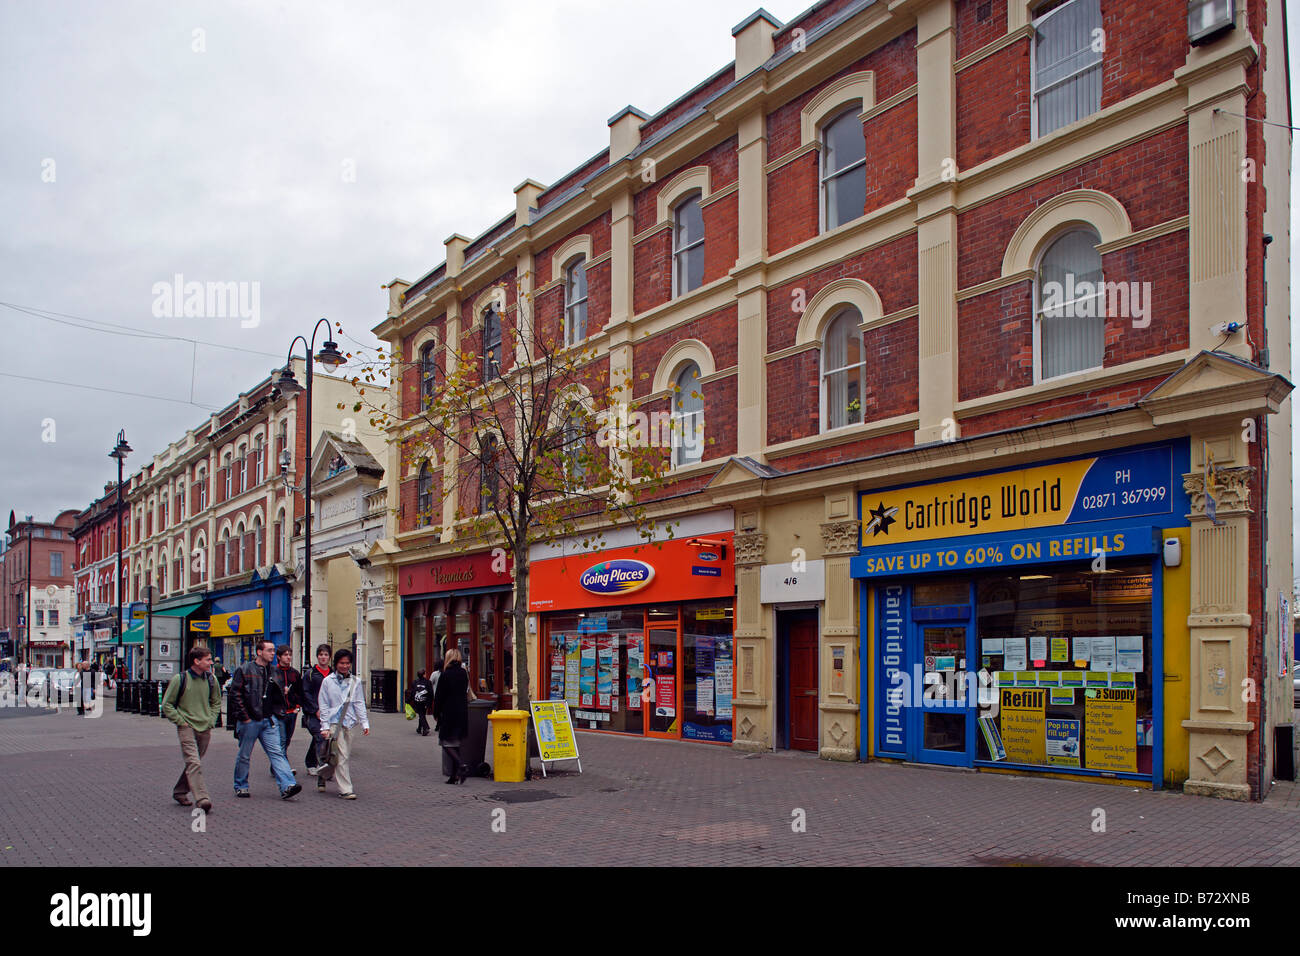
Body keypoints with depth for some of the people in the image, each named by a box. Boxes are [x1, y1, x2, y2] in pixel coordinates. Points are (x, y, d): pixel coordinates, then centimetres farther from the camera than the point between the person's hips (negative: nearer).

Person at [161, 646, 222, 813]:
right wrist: (181, 721, -7)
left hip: (205, 729, 5)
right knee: (194, 763, -15)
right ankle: (202, 799, -21)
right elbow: (167, 705, 0)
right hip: (187, 729, -5)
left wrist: (211, 720, 8)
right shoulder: (180, 679, -7)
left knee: (192, 763, 13)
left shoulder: (211, 680, 7)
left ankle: (180, 792, 32)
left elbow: (216, 702, 21)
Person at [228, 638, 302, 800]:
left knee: (276, 753, -6)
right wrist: (244, 717, -13)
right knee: (244, 755, 8)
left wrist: (284, 692, 3)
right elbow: (235, 694, -9)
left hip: (269, 720, 4)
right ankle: (240, 786, 25)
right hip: (250, 720, -4)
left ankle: (287, 786, -16)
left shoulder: (275, 671, 13)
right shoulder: (245, 670, -5)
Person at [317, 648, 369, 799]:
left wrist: (365, 724, 1)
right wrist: (325, 727, -4)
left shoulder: (355, 682, 9)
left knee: (345, 756, 8)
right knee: (342, 756, -10)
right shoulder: (328, 681, 2)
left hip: (349, 723, 4)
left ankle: (322, 775, 32)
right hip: (334, 723, -4)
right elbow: (323, 705, 3)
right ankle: (345, 789, -5)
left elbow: (359, 704, 10)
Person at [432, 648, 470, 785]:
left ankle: (461, 766, -20)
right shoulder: (464, 673, 6)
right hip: (462, 713, 6)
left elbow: (439, 697, -7)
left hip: (449, 713, -6)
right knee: (456, 744, 12)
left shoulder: (445, 675, -11)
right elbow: (465, 693, 9)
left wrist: (436, 713, 2)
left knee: (447, 743, 0)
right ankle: (454, 775, 12)